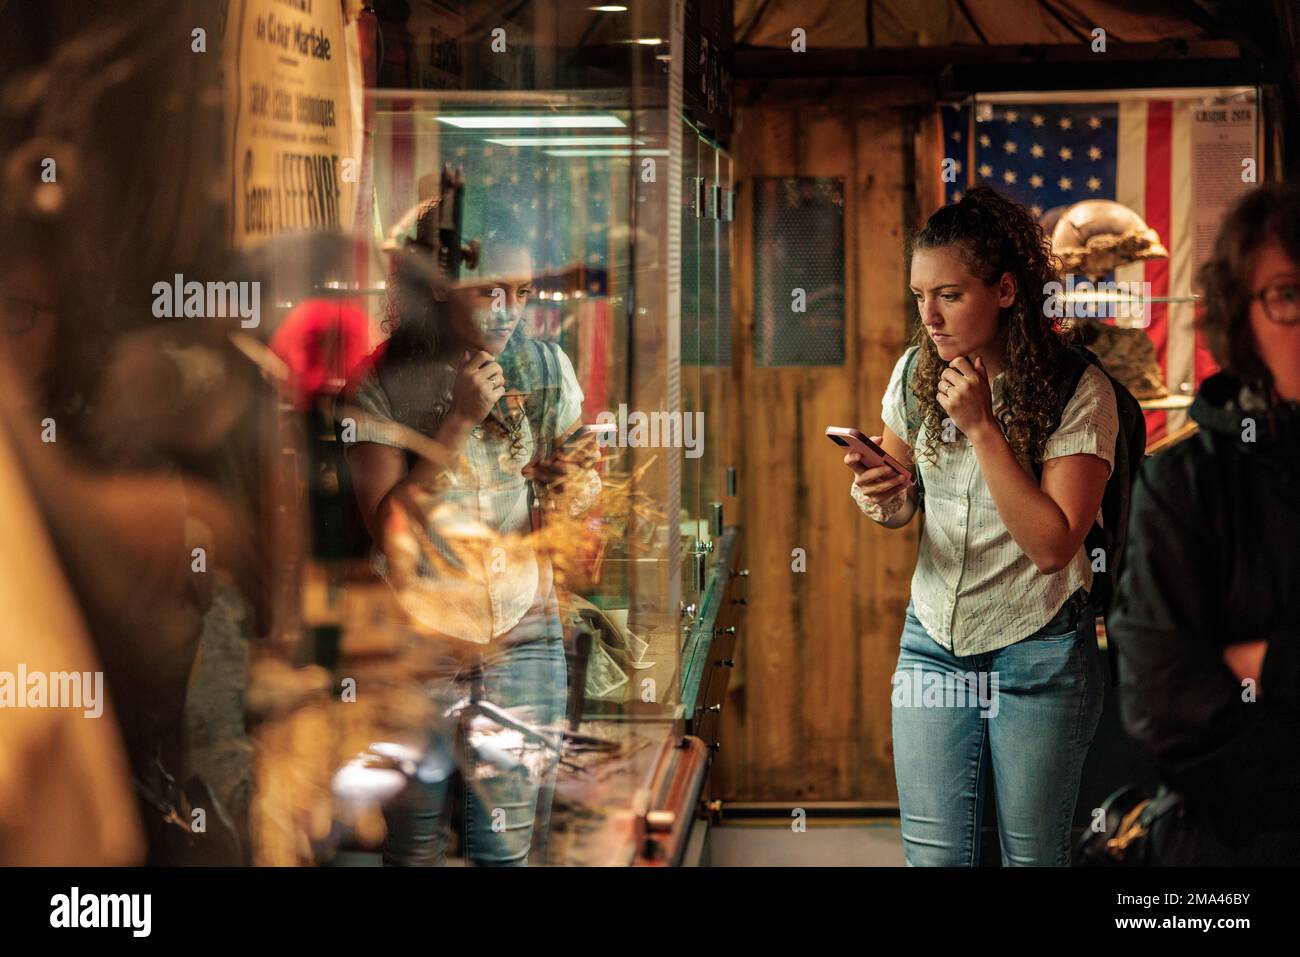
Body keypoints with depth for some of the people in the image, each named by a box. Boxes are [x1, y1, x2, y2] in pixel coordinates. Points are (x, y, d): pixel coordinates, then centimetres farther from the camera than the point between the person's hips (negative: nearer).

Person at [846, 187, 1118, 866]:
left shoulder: (1079, 392, -14)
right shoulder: (916, 373, 0)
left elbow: (1053, 545, -21)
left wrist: (981, 427, -25)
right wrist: (881, 499, -12)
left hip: (1037, 653, -4)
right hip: (934, 638, 4)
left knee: (1032, 853, 8)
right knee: (933, 854, 0)